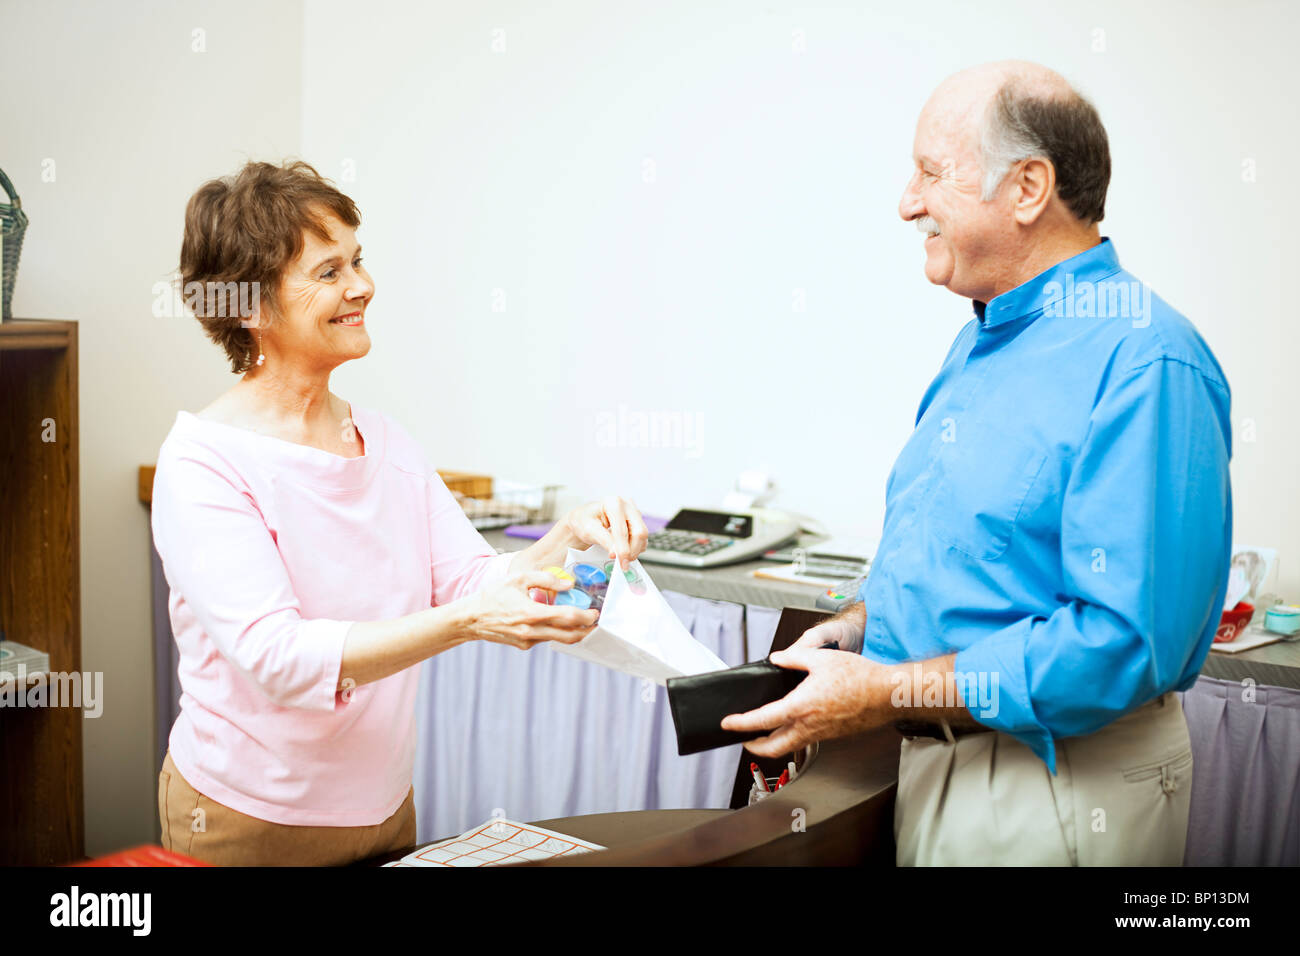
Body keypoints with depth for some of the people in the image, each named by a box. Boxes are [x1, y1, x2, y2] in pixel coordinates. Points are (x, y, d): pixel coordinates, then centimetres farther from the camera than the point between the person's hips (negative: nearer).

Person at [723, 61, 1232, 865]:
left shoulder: (1143, 364, -22)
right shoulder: (984, 342, 10)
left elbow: (1125, 641, -28)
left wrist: (887, 693, -24)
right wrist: (855, 627, 1)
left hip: (1056, 790, -8)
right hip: (936, 759, 8)